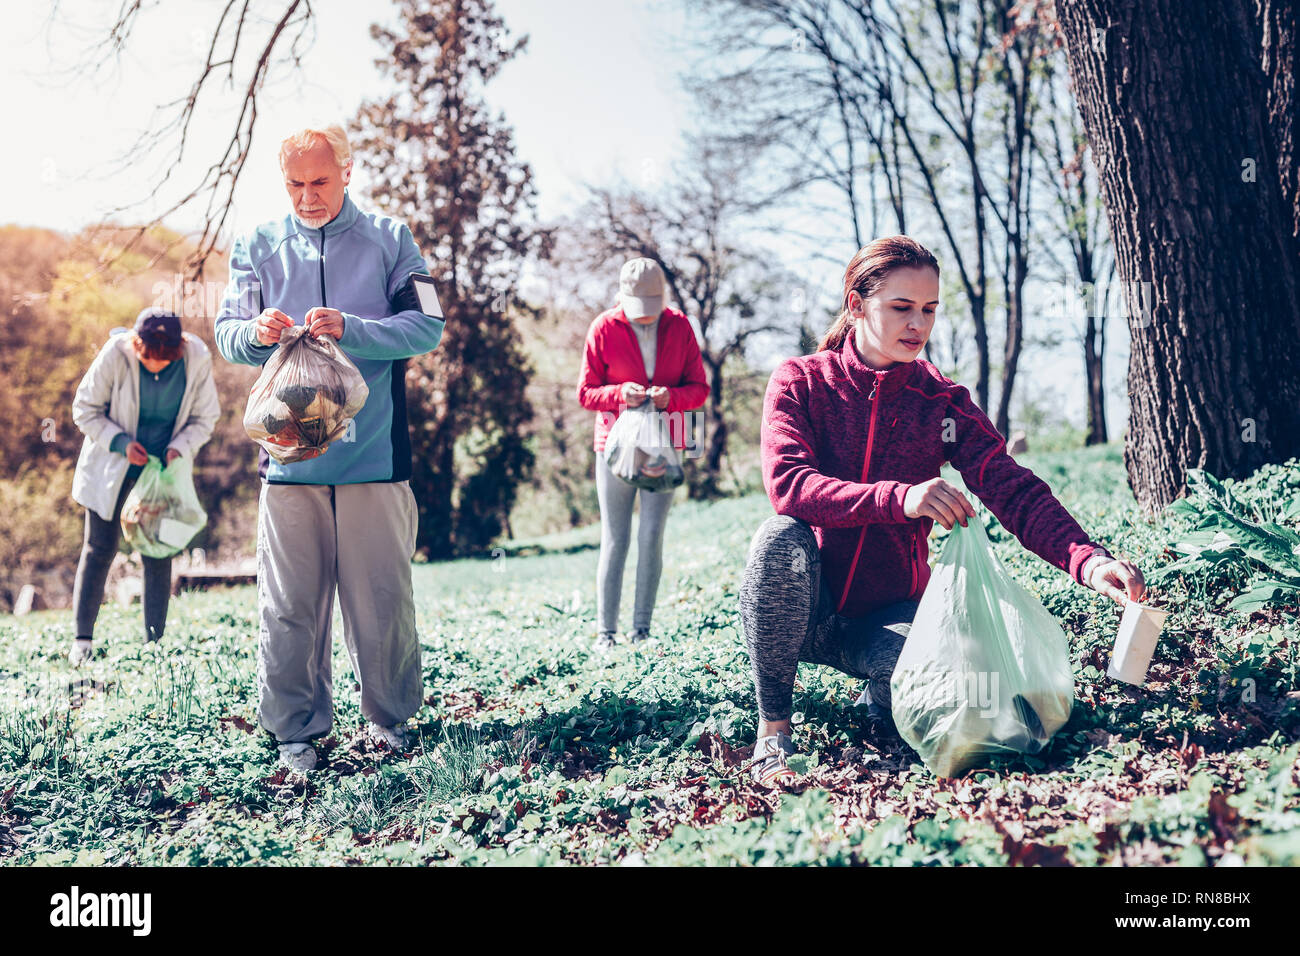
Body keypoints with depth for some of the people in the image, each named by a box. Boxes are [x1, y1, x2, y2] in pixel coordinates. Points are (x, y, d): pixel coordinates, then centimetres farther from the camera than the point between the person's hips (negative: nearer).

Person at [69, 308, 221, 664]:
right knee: (100, 549, 2)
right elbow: (84, 409, -9)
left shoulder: (197, 358, -15)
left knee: (158, 555, 3)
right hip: (111, 465, -1)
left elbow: (205, 417, -3)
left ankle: (154, 643, 12)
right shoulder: (115, 354, -20)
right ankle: (82, 638, 14)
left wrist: (180, 448, -20)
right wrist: (120, 442, -23)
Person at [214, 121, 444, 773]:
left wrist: (350, 329, -20)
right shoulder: (257, 246, 11)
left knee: (383, 595, 4)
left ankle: (389, 716, 22)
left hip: (374, 453, -1)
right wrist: (257, 332, -18)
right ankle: (296, 729, 14)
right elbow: (226, 334, 6)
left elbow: (426, 327, -4)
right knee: (288, 603, 1)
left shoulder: (389, 240, 6)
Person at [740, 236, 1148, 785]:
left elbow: (1013, 491, -12)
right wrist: (899, 498, -40)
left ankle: (876, 697, 9)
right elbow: (788, 484, -24)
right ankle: (773, 728, -17)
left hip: (887, 614, 2)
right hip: (802, 611, -1)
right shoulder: (799, 382, -7)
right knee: (782, 536, -35)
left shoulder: (943, 402, 1)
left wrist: (1088, 560, -31)